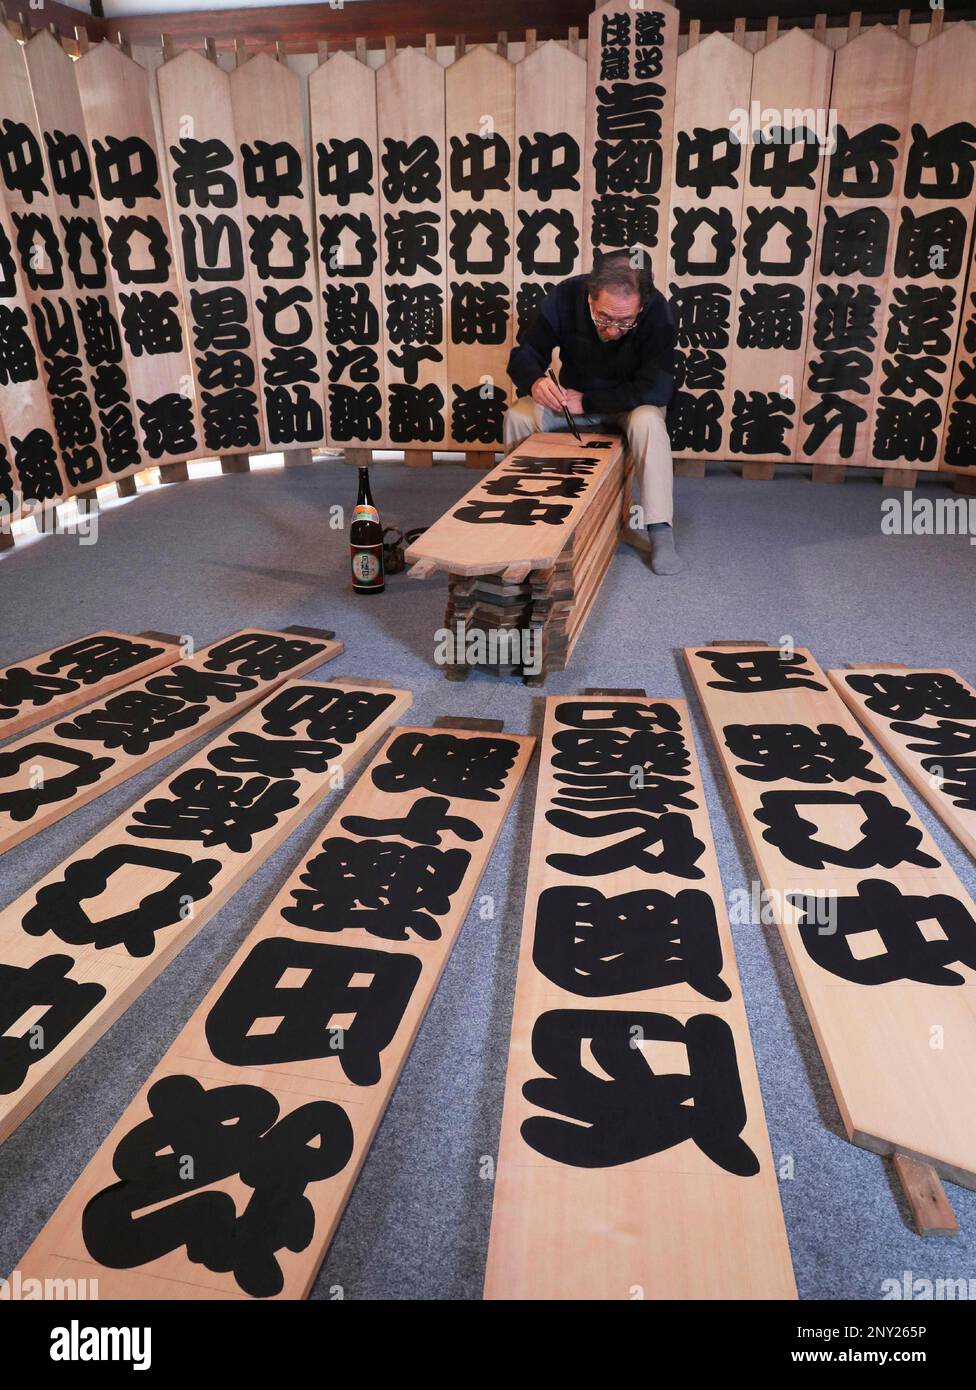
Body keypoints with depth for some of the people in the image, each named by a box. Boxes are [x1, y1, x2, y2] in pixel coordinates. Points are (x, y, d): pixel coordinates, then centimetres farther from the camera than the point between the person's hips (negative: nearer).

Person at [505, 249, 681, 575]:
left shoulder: (656, 310, -29)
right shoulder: (565, 296, -22)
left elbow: (656, 389, -32)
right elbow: (524, 353, -16)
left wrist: (587, 402, -32)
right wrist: (534, 381, -40)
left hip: (630, 402, -2)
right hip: (574, 398, 2)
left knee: (648, 421, -35)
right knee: (517, 417, -21)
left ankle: (661, 533, -29)